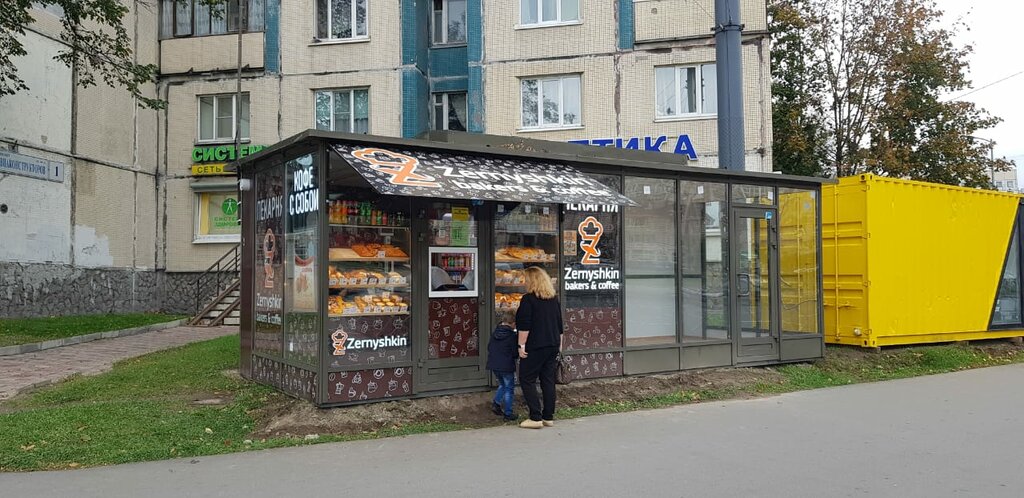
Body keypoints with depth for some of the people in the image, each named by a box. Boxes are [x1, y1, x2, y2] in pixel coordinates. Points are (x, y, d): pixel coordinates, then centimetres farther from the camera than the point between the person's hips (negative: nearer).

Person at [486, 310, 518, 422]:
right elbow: (515, 353, -13)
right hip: (507, 366, -6)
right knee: (509, 389, 6)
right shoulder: (511, 335, -15)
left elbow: (489, 348, 13)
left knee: (502, 385, 26)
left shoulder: (494, 333, 5)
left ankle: (496, 403, 10)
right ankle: (508, 414, 7)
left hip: (494, 365, 6)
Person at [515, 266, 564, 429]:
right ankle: (548, 417, 13)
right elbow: (559, 323, 17)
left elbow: (524, 326, -16)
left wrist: (522, 345, -12)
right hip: (553, 345, 7)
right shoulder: (554, 299, 12)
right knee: (548, 380, 11)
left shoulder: (528, 299, -11)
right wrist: (559, 344, 23)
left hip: (535, 346, -7)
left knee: (527, 380, 1)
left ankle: (536, 418, -4)